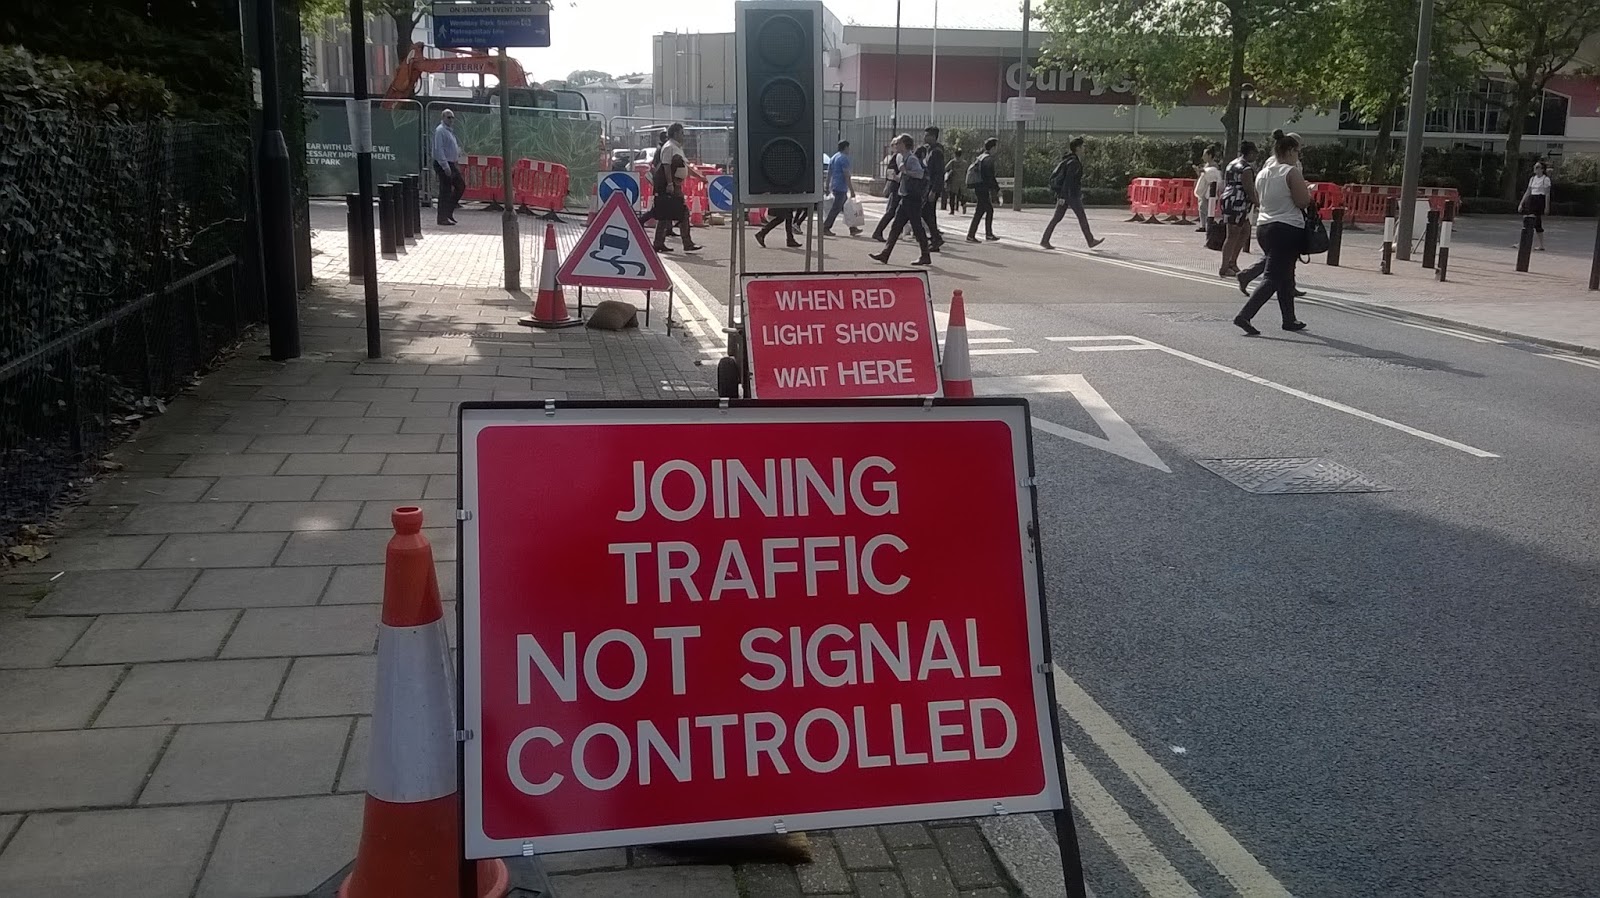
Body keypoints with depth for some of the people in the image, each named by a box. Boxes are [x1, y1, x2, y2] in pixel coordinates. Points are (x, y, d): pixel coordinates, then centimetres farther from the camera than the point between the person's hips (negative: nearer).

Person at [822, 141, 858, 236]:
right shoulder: (844, 158, -12)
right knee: (836, 208, -6)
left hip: (834, 187, 10)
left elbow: (829, 174, 19)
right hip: (841, 187, -10)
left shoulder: (833, 158, 16)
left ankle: (852, 229, 16)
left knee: (846, 208, 12)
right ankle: (826, 228, -6)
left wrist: (828, 187, 22)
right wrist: (851, 190, -16)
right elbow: (846, 176, -17)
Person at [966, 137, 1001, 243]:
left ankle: (989, 234, 18)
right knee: (980, 212, -5)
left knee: (990, 210, 16)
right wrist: (997, 189, -13)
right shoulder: (989, 159, -15)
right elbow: (990, 177, -19)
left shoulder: (980, 157, 15)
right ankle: (970, 236, -3)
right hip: (984, 189, -10)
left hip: (978, 187, 10)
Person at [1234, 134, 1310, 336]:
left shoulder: (1262, 173, 10)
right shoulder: (1292, 172, -12)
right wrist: (1307, 189, 5)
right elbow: (1303, 201, -16)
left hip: (1263, 227, 8)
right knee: (1274, 278, -8)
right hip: (1288, 229, -8)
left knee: (1285, 276, 18)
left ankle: (1289, 319, 25)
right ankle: (1244, 315, -19)